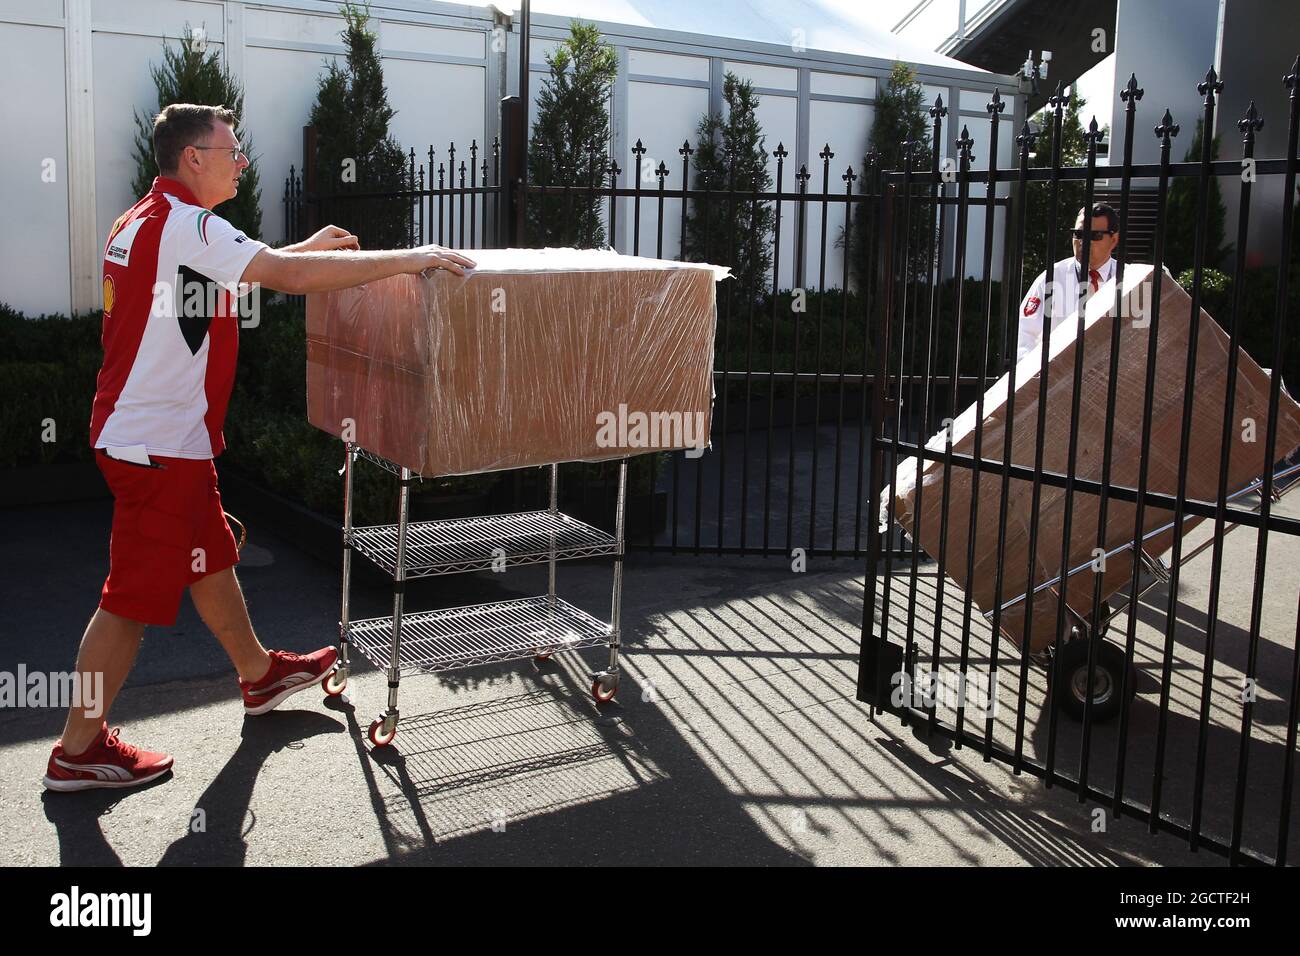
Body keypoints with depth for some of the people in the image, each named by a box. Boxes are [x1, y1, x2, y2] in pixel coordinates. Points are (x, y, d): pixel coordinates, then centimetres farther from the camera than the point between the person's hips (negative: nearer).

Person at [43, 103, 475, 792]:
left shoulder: (142, 220, 13)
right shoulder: (184, 223, -19)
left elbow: (222, 273, 28)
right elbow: (291, 278, -29)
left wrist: (304, 249, 19)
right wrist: (410, 258, -24)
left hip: (153, 432, 10)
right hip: (159, 444, -10)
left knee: (211, 559, 22)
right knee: (134, 594, -1)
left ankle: (259, 674, 39)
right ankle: (78, 750, 11)